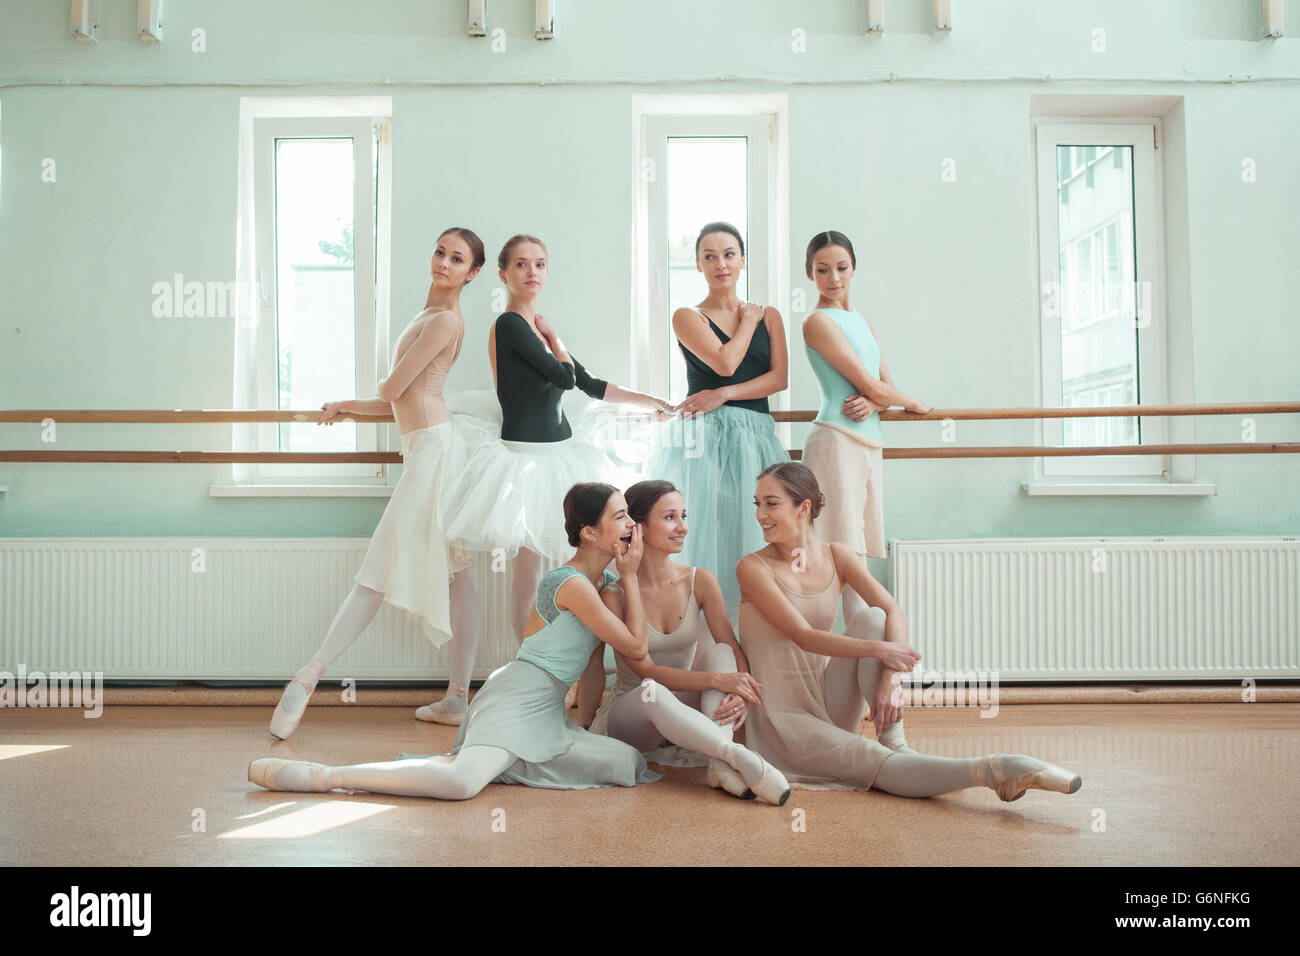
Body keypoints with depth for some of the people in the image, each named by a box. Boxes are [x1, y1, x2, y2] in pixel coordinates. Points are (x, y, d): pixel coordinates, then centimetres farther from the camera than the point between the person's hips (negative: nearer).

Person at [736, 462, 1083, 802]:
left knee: (872, 619, -19)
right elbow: (803, 636, -19)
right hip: (781, 716, -4)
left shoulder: (836, 556, 2)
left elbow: (894, 612, -10)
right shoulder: (753, 568, -11)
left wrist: (890, 681, -28)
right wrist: (878, 650, -29)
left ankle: (896, 745, -25)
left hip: (826, 703, 4)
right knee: (876, 763, -27)